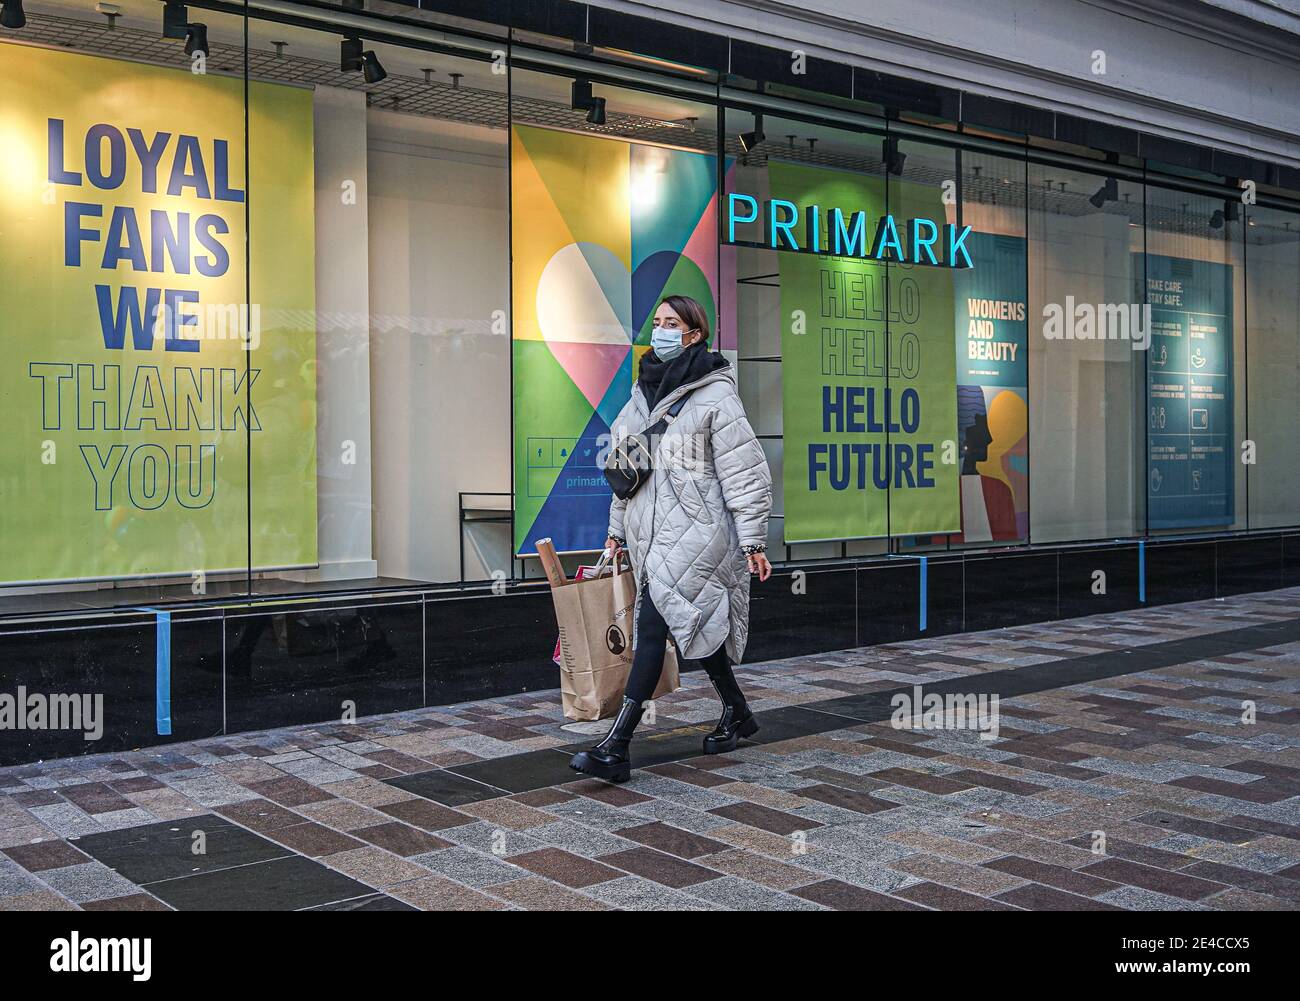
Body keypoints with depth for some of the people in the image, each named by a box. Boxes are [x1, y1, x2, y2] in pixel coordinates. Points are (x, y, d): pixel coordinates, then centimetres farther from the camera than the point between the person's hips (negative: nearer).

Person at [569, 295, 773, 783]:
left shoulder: (714, 395, -8)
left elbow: (744, 473, -10)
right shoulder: (645, 390, 14)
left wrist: (753, 541, -12)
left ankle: (616, 747, -16)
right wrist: (617, 528, 19)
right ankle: (737, 713, 34)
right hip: (650, 531, 8)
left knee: (653, 621, -15)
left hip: (695, 530, -8)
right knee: (692, 625, 14)